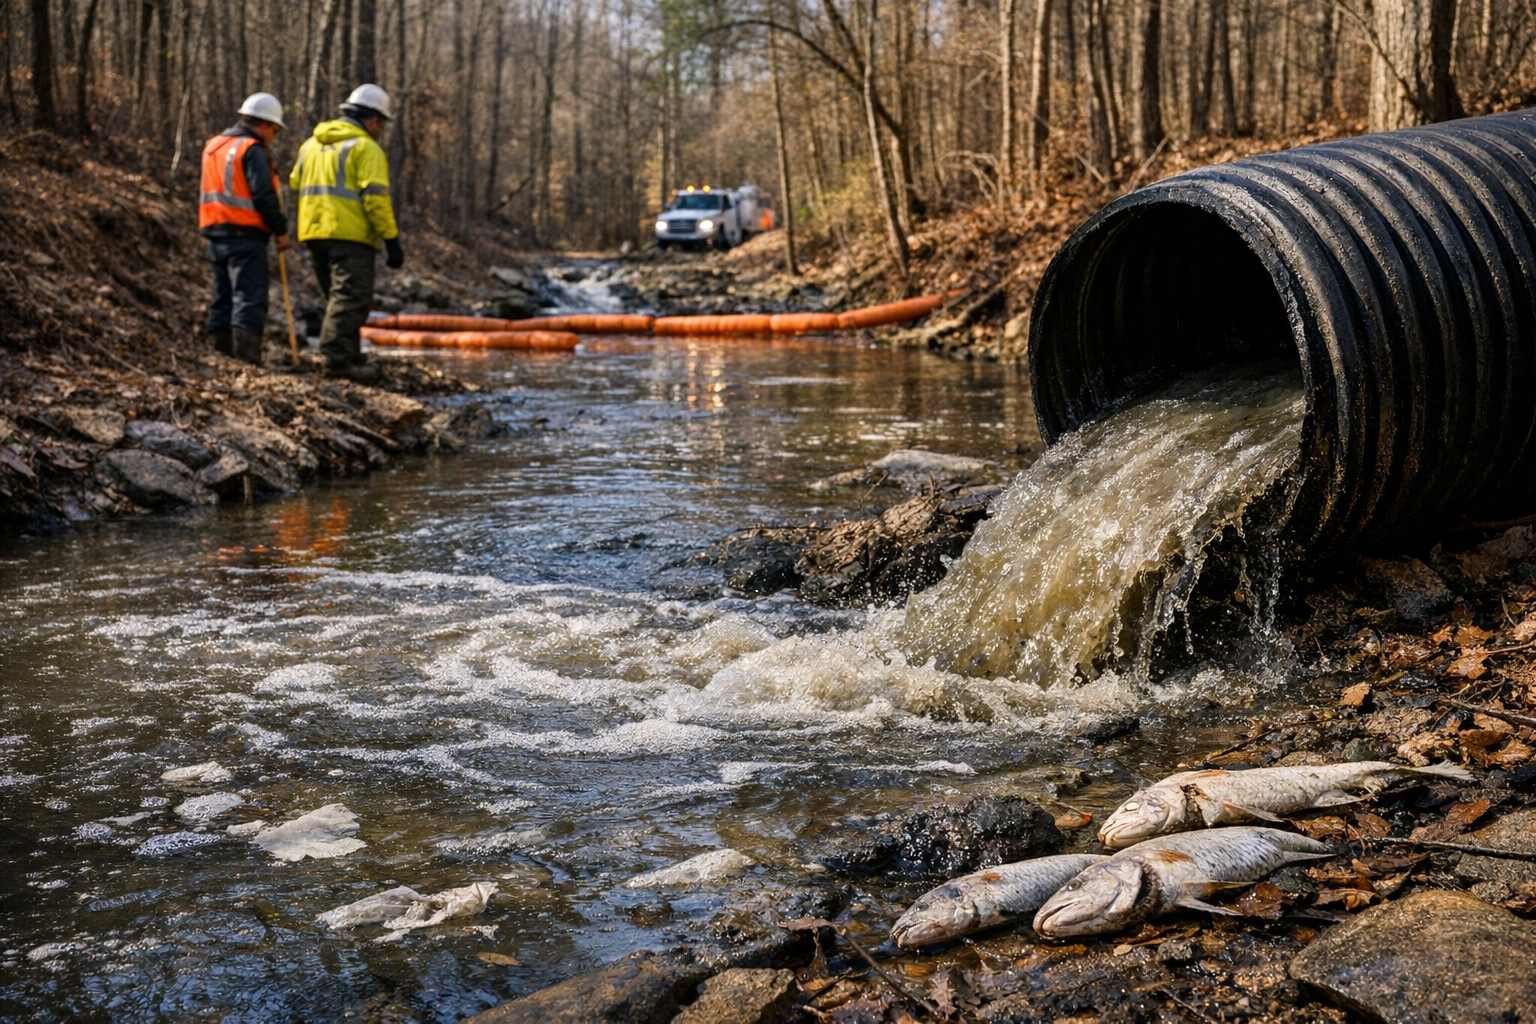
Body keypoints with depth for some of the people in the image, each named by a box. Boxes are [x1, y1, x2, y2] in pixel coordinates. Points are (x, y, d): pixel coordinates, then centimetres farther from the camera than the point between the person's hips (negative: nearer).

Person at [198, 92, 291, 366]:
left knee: (223, 299, 13)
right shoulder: (253, 150, -11)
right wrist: (280, 230, -8)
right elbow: (264, 196, -17)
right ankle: (246, 359, -19)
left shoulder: (214, 145, 17)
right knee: (250, 300, -11)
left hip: (216, 234, 8)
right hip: (245, 235, -8)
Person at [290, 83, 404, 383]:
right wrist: (392, 240, -14)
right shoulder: (366, 148, -7)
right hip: (350, 234, -8)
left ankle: (350, 357, 20)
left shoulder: (311, 144, 19)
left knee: (340, 298, 17)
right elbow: (375, 197, -15)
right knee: (351, 299, -10)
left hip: (314, 233, 8)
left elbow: (296, 185, 20)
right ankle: (336, 359, -19)